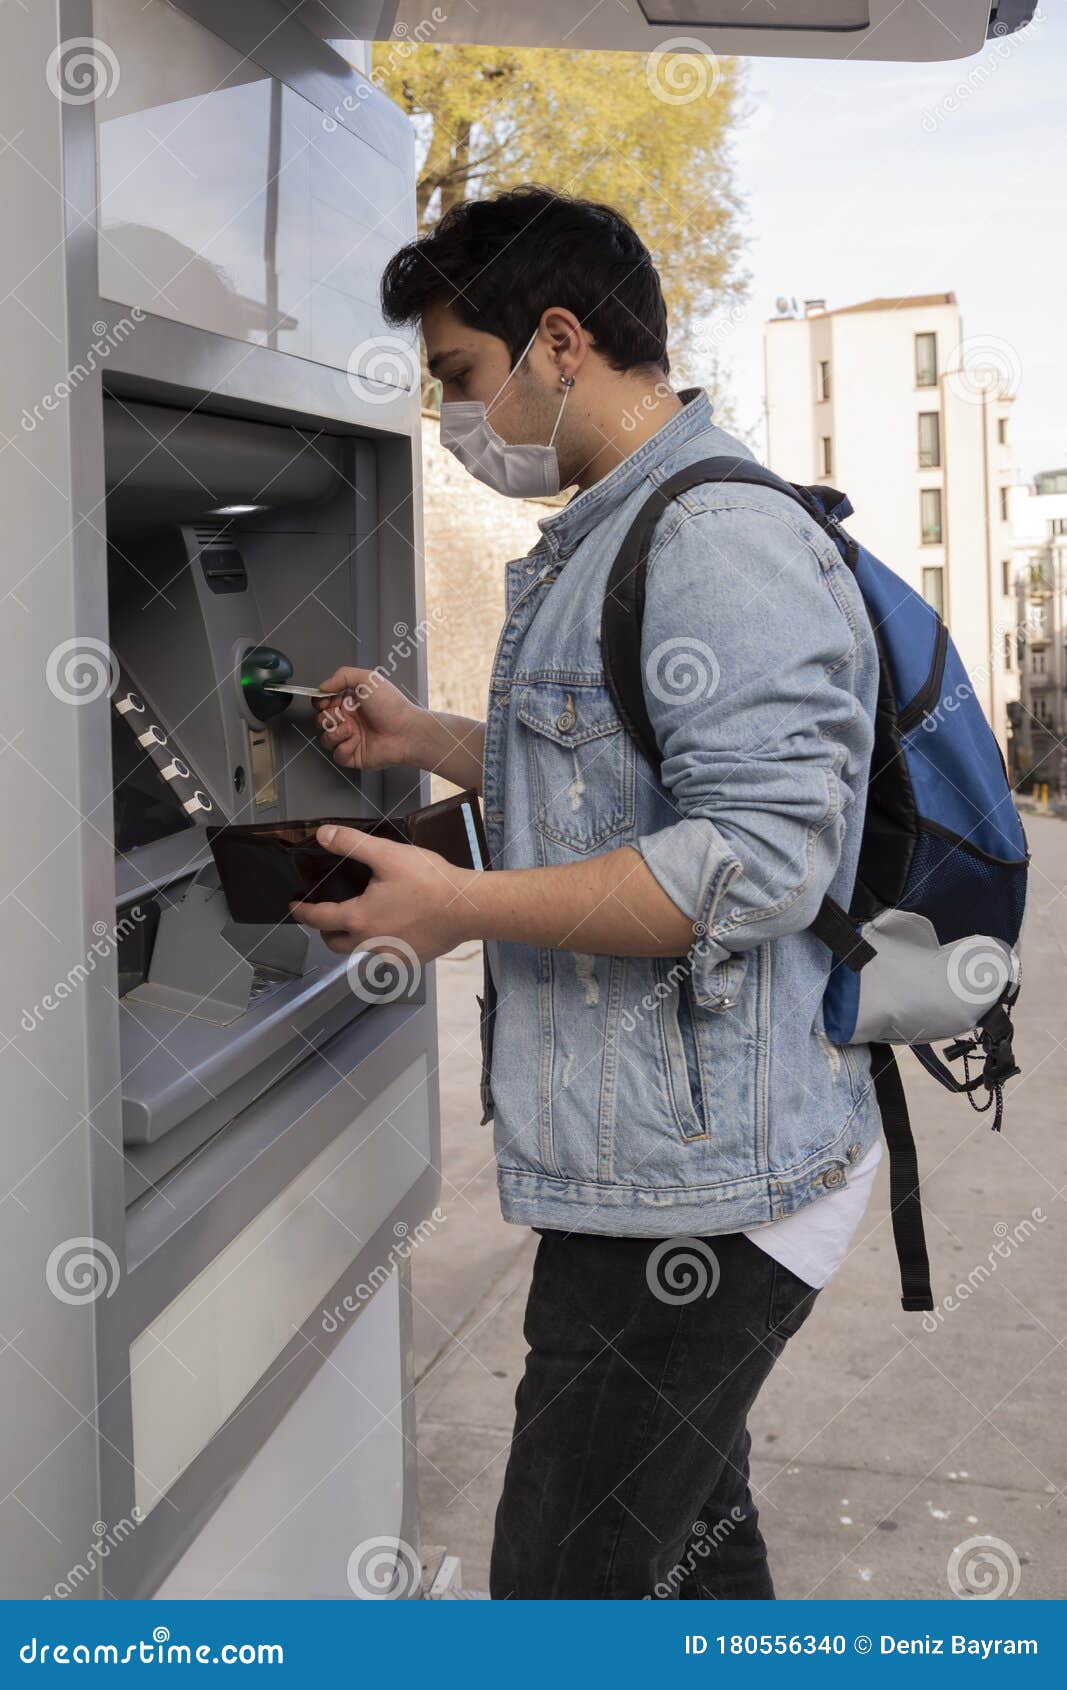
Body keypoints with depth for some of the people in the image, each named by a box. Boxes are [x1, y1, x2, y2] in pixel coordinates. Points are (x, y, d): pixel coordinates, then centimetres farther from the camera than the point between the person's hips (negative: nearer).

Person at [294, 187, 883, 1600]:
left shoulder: (727, 542, -18)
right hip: (669, 1164, 11)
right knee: (693, 1536, 23)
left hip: (699, 1183, -11)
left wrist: (467, 906, -23)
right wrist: (427, 740, 21)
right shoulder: (607, 541, 17)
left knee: (569, 1585, -1)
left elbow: (759, 857, -27)